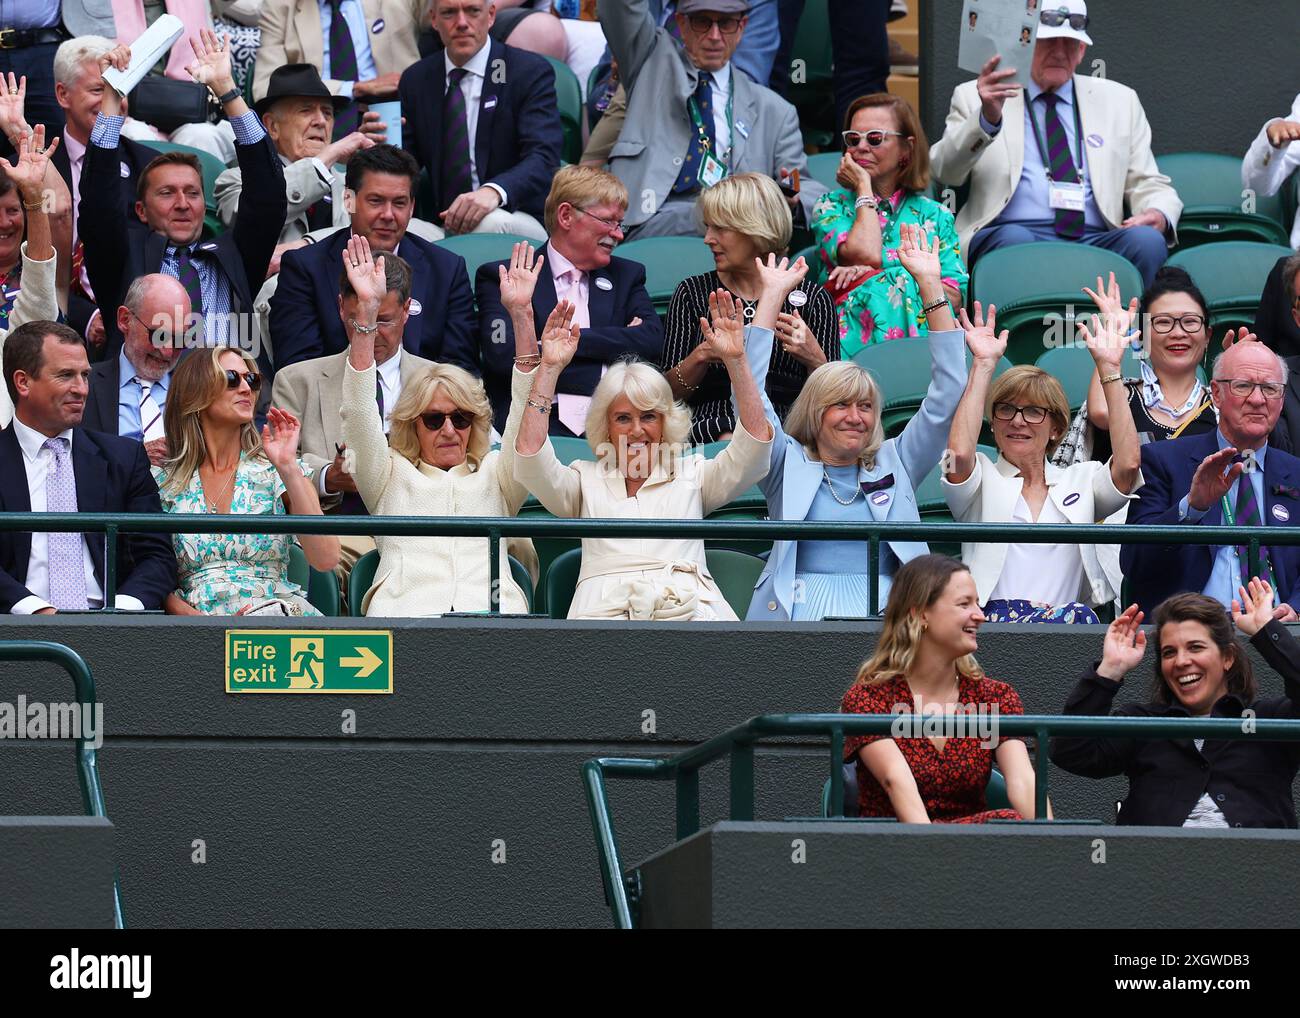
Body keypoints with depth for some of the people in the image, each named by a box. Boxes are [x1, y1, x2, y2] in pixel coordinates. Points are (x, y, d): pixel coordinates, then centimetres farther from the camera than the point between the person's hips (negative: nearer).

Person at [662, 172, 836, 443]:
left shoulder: (813, 299, 10)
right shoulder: (692, 293, 15)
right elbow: (669, 392, 9)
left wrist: (814, 359, -14)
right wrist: (701, 356, -11)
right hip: (711, 422, 0)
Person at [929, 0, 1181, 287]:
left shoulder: (1118, 100, 23)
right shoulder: (974, 97, 15)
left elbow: (1149, 186, 21)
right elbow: (946, 172, -1)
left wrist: (1159, 215, -4)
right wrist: (987, 119, -20)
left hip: (1096, 239, 2)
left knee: (1147, 240, -31)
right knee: (1015, 240, -38)